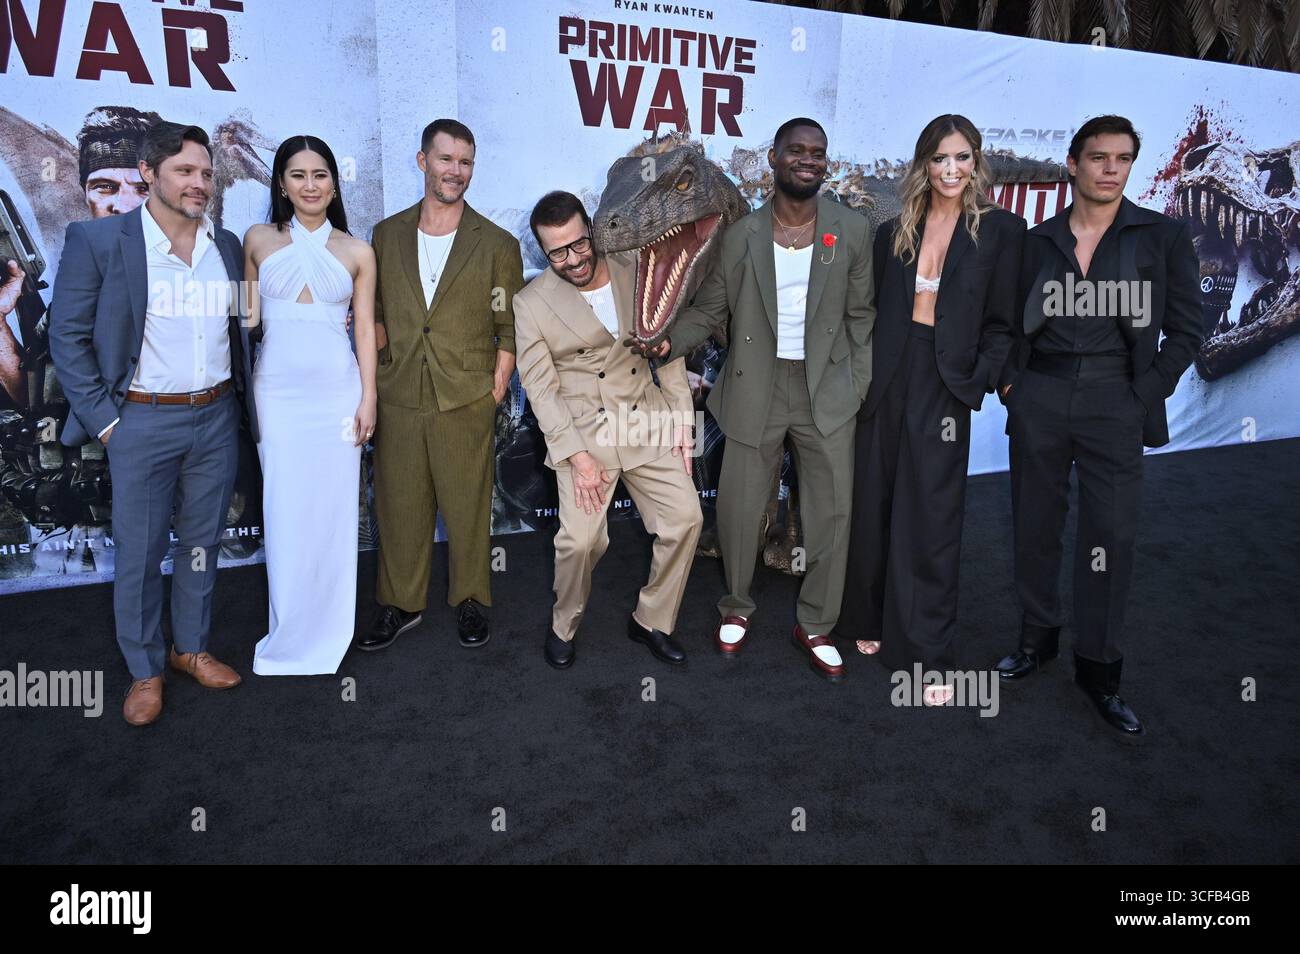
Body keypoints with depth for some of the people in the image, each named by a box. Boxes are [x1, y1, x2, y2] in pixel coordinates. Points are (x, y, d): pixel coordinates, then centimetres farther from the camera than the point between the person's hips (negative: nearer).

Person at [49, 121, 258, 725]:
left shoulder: (227, 247, 6)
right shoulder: (96, 241, -6)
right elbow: (67, 337, -5)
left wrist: (241, 402, 7)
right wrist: (104, 419, -9)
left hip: (217, 419, 4)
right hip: (143, 423, -4)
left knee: (203, 543, 14)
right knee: (139, 553, 6)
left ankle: (192, 647, 31)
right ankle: (144, 669, 23)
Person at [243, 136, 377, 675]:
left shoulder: (357, 252, 6)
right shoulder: (258, 241, 7)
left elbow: (365, 330, 5)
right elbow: (247, 315, 11)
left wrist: (368, 398, -1)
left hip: (337, 389, 0)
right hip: (276, 388, 1)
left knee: (332, 507, 3)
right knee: (284, 508, 2)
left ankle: (327, 629, 19)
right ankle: (288, 632, 17)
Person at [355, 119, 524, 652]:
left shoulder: (497, 245, 0)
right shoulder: (386, 235, 8)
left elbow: (510, 329, 2)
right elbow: (375, 310, 16)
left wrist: (496, 389, -5)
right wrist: (378, 368, 2)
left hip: (466, 403, -2)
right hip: (398, 401, 3)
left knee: (468, 508, 7)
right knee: (398, 506, 10)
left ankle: (470, 600, 27)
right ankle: (400, 604, 27)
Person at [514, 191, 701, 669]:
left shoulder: (635, 272, 5)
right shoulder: (531, 303, -4)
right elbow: (541, 389, -7)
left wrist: (680, 419, 3)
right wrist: (578, 456, -15)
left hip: (647, 423, 4)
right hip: (582, 431, -3)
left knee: (685, 517, -6)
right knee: (581, 539, -17)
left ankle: (651, 621, 16)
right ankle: (563, 624, 14)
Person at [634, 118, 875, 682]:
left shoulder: (852, 231, 0)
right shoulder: (741, 235, -2)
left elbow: (861, 315, 5)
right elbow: (709, 310, 4)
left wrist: (861, 385, -1)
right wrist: (669, 342, -14)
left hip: (826, 391, 1)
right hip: (756, 390, 0)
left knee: (831, 513, 5)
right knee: (737, 510, 7)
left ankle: (815, 626, 24)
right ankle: (736, 609, 32)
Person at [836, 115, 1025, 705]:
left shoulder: (1000, 231, 0)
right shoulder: (894, 234, 9)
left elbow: (1001, 323, -1)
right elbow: (874, 312, 11)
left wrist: (977, 382, -11)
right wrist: (864, 372, 1)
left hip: (943, 388, -3)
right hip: (886, 381, 3)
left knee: (931, 518, 0)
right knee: (873, 507, 9)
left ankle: (927, 652, 11)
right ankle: (871, 618, 28)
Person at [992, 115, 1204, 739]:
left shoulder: (1164, 237, 3)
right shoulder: (1036, 242, 8)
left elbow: (1184, 329, 3)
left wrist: (1146, 397, -6)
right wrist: (1010, 381, 1)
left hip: (1115, 404, -2)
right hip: (1039, 401, 2)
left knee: (1111, 538, -2)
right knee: (1035, 528, 9)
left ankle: (1098, 670, 11)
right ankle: (1038, 640, 25)